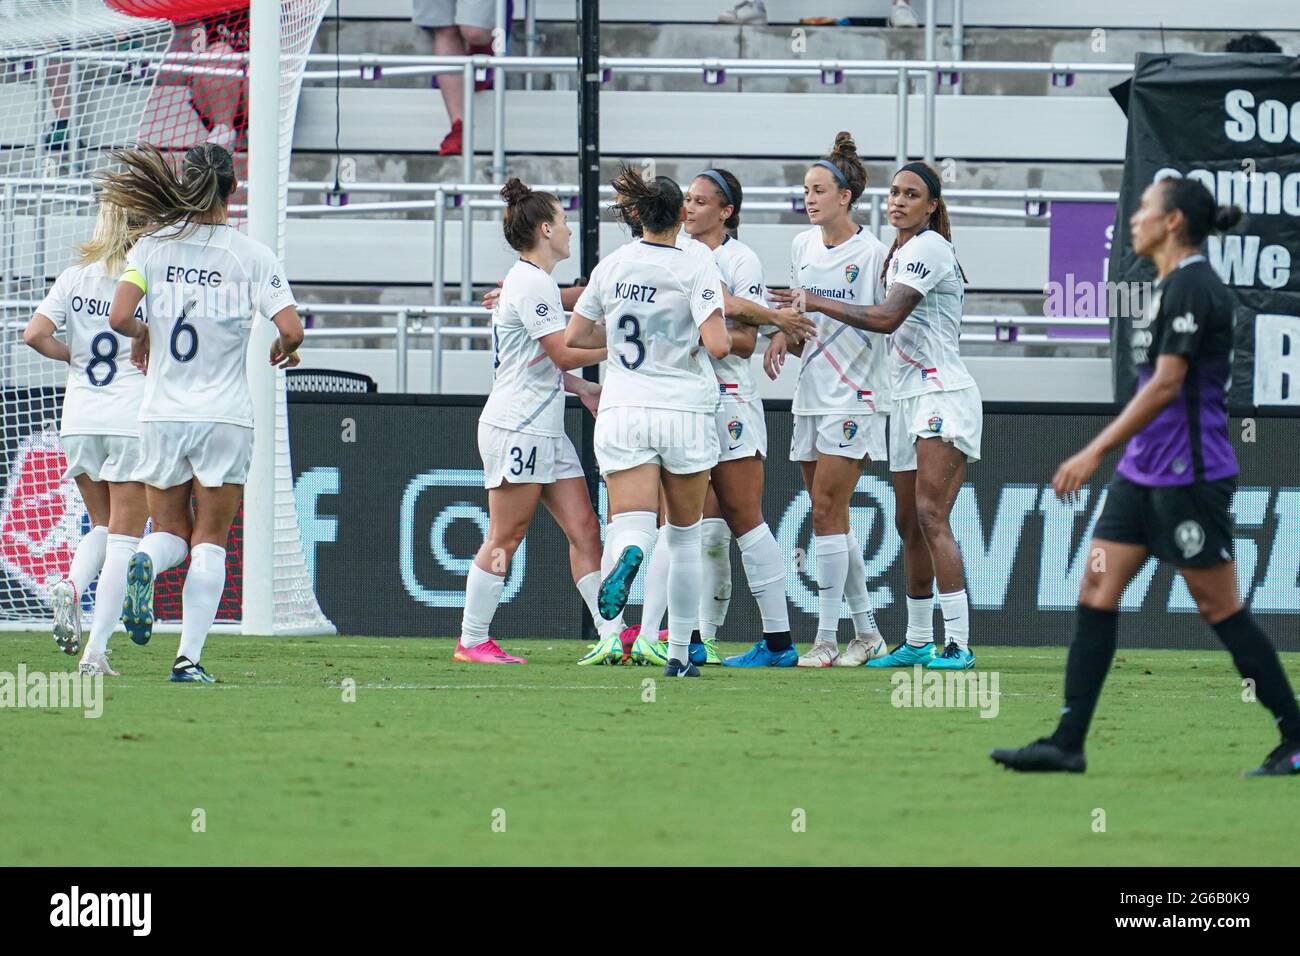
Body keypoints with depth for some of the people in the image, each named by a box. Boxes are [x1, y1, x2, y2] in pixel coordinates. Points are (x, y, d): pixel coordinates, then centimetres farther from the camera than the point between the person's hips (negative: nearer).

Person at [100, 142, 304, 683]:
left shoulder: (153, 246, -2)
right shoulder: (252, 255, -5)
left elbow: (119, 317, -12)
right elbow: (291, 328, -12)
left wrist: (142, 336, 11)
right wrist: (284, 351, 11)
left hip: (162, 414, 1)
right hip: (225, 415, -1)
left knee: (170, 531, 16)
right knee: (210, 542, 7)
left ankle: (144, 564, -19)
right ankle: (189, 656, -5)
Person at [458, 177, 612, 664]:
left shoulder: (536, 281, 18)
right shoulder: (531, 283, -14)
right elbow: (564, 352, -20)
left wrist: (583, 387, 15)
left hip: (546, 432, 10)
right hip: (517, 428, -10)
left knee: (584, 529, 3)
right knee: (504, 538, -5)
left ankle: (612, 632, 0)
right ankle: (472, 640, 2)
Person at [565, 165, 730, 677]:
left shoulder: (612, 265, 6)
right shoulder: (696, 269, -6)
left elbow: (573, 337, 11)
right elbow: (717, 345, -17)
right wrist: (719, 323, 6)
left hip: (623, 413, 1)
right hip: (684, 412, -1)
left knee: (632, 529, -10)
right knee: (685, 537, 15)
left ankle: (626, 556, -48)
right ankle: (679, 654, 17)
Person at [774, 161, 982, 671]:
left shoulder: (929, 247, -12)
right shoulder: (899, 253, 17)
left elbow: (887, 318, -20)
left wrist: (819, 303, -13)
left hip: (943, 396, -10)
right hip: (909, 399, 10)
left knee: (931, 515, -17)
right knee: (908, 522, 9)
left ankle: (958, 643, -21)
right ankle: (917, 642, 15)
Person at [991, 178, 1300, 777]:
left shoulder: (1192, 288, -16)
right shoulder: (1171, 286, 14)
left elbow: (1165, 385, -22)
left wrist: (1095, 453, -24)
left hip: (1189, 477, -10)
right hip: (1144, 474, 10)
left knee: (1220, 610, -4)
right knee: (1096, 596, 3)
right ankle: (1067, 745, 2)